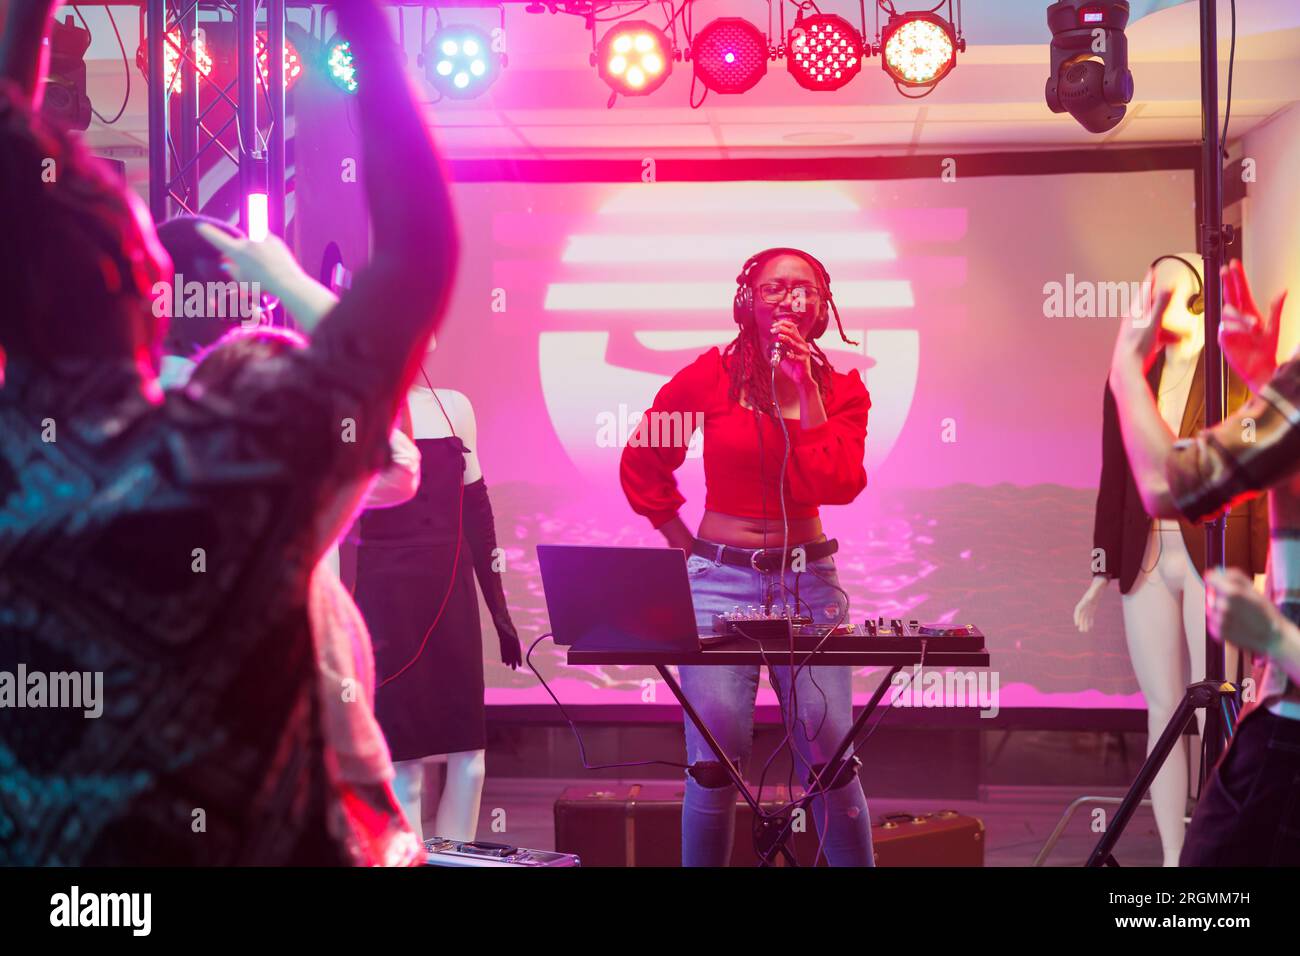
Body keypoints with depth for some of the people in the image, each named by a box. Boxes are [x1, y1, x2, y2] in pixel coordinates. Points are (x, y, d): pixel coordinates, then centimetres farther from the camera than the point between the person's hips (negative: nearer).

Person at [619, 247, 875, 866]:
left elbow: (838, 484, -11)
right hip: (721, 579, -1)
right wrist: (687, 546, 6)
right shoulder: (711, 376, 1)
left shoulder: (841, 389, 5)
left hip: (808, 581, 1)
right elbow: (641, 466, 9)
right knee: (714, 763, -6)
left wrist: (805, 386, -12)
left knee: (831, 760, -5)